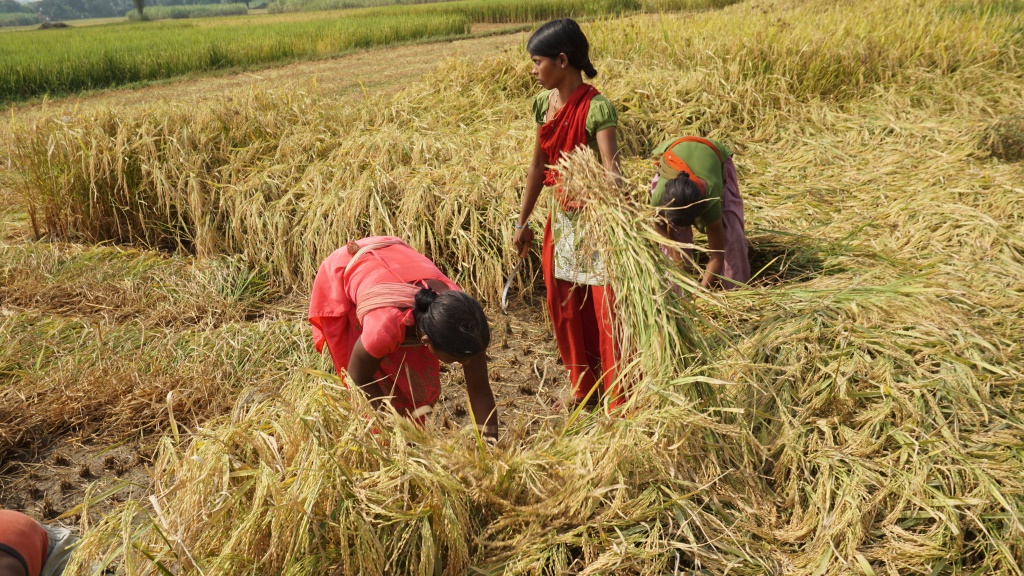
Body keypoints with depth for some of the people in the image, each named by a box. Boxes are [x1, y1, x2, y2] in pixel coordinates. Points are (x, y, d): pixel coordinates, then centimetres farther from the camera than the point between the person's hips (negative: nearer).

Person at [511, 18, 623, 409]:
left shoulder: (595, 108, -20)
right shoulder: (544, 103, 3)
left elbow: (611, 168, -31)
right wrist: (523, 222, 16)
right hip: (562, 219, 8)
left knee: (607, 312, 0)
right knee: (566, 310, 16)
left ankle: (620, 401, 17)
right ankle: (584, 389, 35)